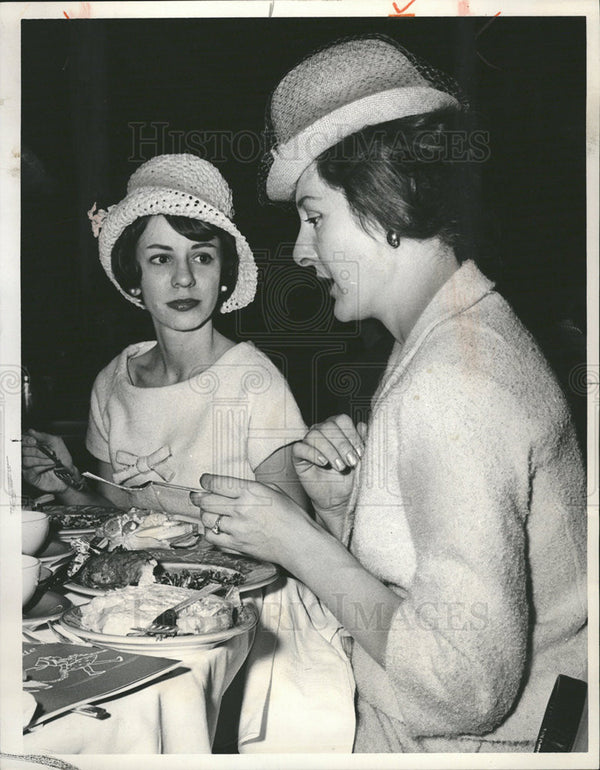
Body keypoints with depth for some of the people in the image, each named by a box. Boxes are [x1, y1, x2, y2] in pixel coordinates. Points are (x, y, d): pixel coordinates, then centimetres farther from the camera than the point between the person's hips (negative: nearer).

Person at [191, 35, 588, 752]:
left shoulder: (453, 386, -25)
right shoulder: (459, 337, 7)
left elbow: (462, 688, -28)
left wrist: (296, 541, -20)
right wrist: (338, 506, -9)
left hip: (467, 745, -8)